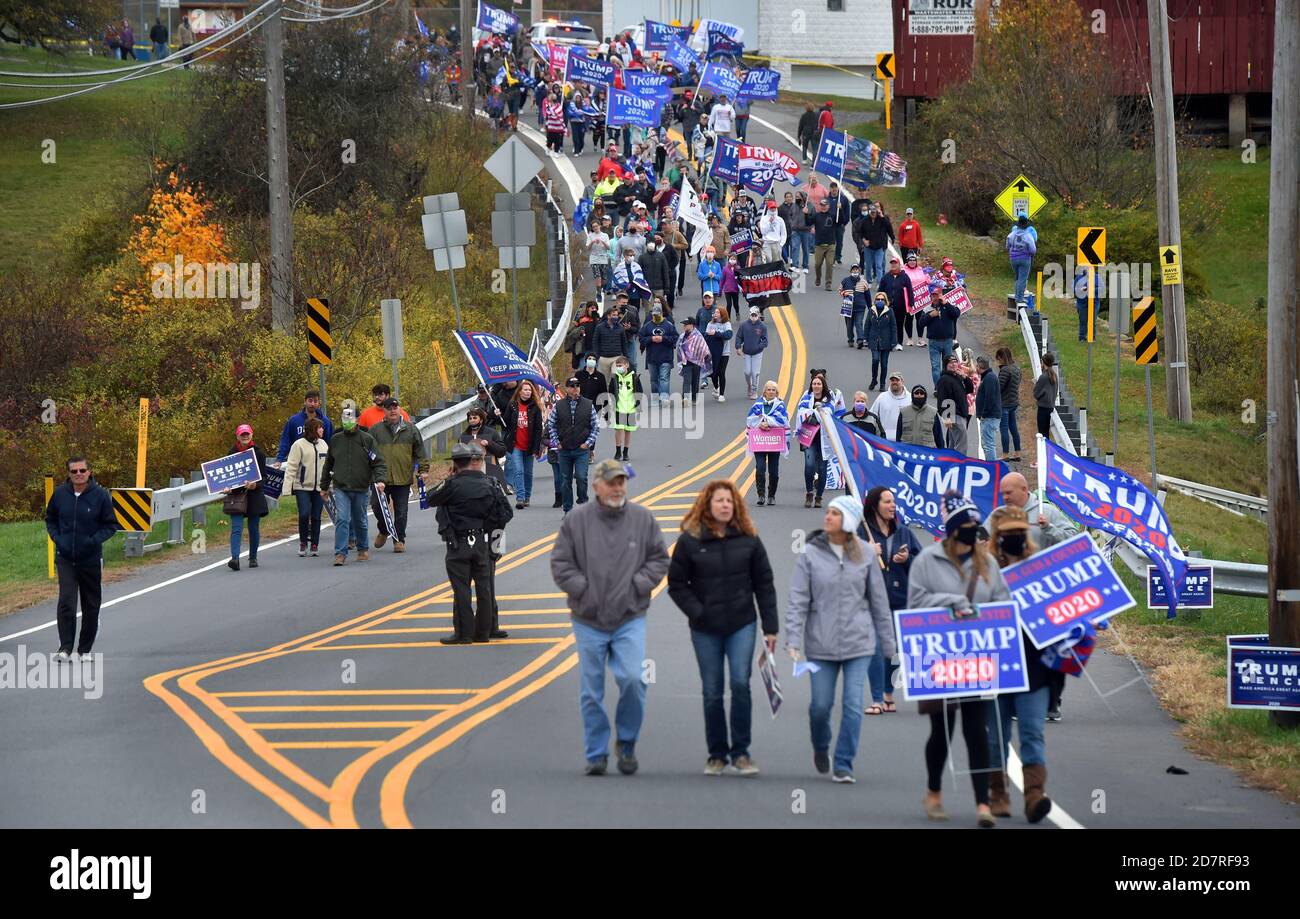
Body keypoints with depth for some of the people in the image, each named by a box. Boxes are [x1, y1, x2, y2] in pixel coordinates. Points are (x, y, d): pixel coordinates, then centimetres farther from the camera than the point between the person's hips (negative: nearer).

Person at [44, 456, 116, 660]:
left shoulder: (100, 495, -8)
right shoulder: (60, 494, -2)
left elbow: (111, 525, -1)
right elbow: (50, 519, 13)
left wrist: (94, 540, -15)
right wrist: (56, 538, -4)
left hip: (91, 558, 0)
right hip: (65, 558, 0)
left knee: (91, 606, 9)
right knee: (66, 602, -14)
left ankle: (85, 649, 21)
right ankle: (65, 647, -11)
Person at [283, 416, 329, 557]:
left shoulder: (323, 444, 10)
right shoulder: (299, 445, -6)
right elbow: (291, 467, -8)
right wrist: (288, 485, -15)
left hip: (319, 487, 4)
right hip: (302, 487, -4)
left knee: (316, 518, 5)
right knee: (304, 514, -14)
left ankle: (314, 546, 14)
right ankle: (303, 542, 5)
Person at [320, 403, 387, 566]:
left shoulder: (367, 440, -2)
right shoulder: (335, 440, 5)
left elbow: (378, 463, -4)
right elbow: (328, 465, 16)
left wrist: (380, 479, -22)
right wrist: (324, 487, 19)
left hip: (361, 488, -1)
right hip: (342, 489, 1)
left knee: (360, 521, 13)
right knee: (341, 519, -13)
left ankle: (362, 549, 33)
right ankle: (340, 553, -14)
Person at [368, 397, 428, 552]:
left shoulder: (410, 429, 6)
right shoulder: (376, 430, 4)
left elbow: (420, 452, 10)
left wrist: (423, 469, 5)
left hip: (403, 479, 0)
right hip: (381, 479, 0)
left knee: (401, 512, 2)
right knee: (377, 507, 2)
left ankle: (399, 540, 12)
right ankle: (383, 531, 29)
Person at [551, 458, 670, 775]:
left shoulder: (642, 518, 4)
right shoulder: (576, 520, 0)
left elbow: (660, 559, 10)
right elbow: (560, 563, 3)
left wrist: (638, 585, -4)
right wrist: (582, 589, -8)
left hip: (630, 619, 0)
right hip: (589, 621, 0)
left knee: (632, 678, -17)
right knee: (591, 692, 4)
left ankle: (626, 742, 4)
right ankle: (596, 754, 15)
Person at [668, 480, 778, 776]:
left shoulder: (748, 539, 1)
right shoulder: (690, 540, -2)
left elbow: (764, 584, 5)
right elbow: (676, 584, 2)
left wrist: (770, 627, 2)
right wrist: (697, 613, -11)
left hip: (741, 624, 0)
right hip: (705, 629, 0)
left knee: (741, 684, -13)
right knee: (712, 693, 5)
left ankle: (740, 753, -4)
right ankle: (717, 755, 15)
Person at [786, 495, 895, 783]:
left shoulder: (866, 554, 1)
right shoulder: (810, 554, -2)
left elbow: (879, 600, 7)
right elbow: (798, 600, -3)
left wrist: (888, 643, 8)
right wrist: (793, 640, -12)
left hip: (858, 641, 0)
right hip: (821, 643, 0)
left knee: (853, 704, -5)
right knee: (821, 705, 5)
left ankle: (843, 765, 3)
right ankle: (821, 747, 35)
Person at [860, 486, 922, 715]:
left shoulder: (904, 533, 12)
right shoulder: (861, 533, 1)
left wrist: (907, 559, -7)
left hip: (900, 600, 4)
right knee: (875, 649, -9)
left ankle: (888, 694, 25)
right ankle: (877, 700, -7)